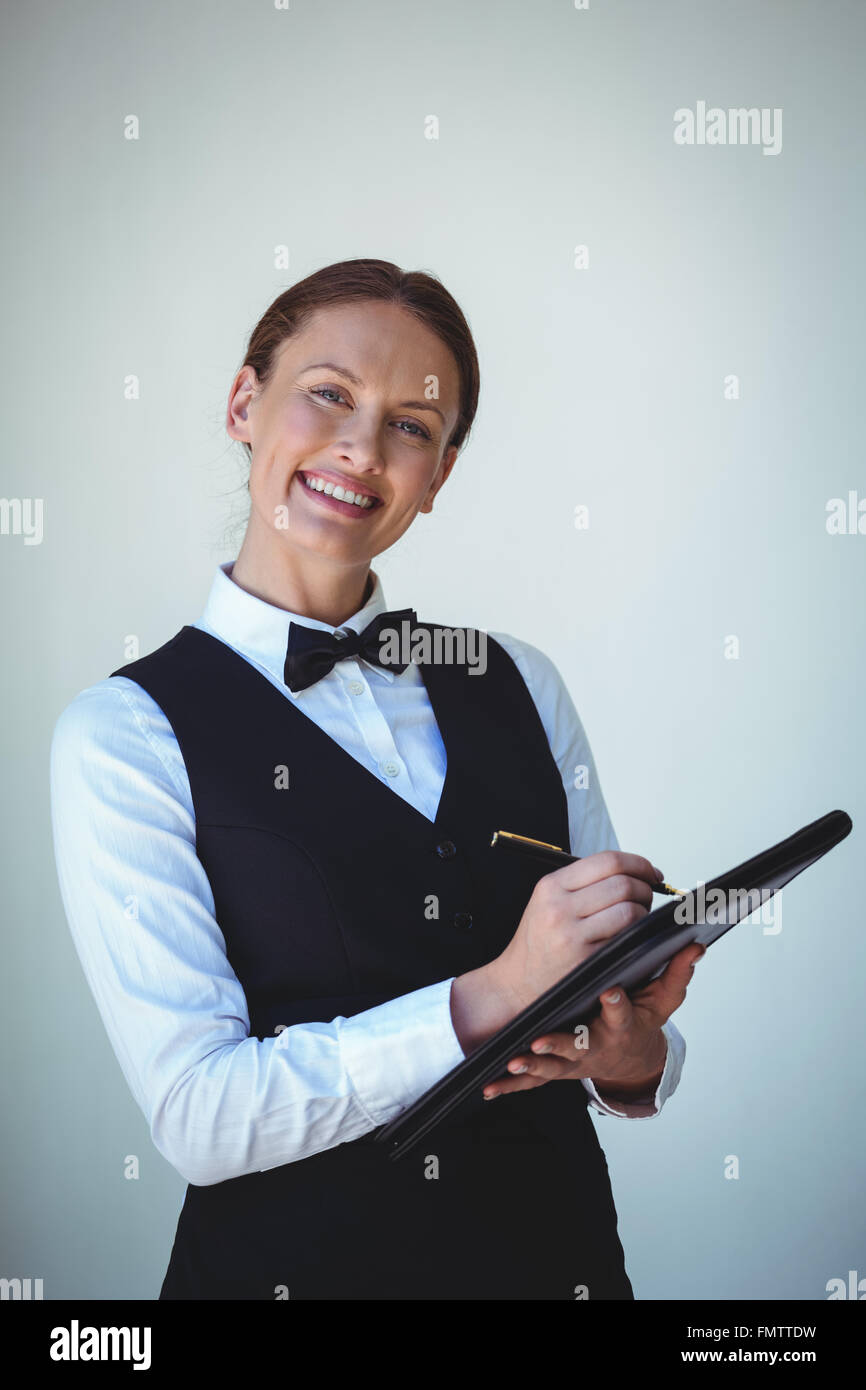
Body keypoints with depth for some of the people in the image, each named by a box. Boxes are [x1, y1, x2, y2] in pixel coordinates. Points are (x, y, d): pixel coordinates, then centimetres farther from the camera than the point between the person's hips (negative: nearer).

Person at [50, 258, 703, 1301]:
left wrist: (634, 1054, -16)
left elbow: (614, 968, 7)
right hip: (287, 1261, -3)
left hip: (558, 1252, 4)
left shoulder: (519, 685, 1)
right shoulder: (124, 734, -11)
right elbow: (198, 1114, -17)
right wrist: (489, 1000, -25)